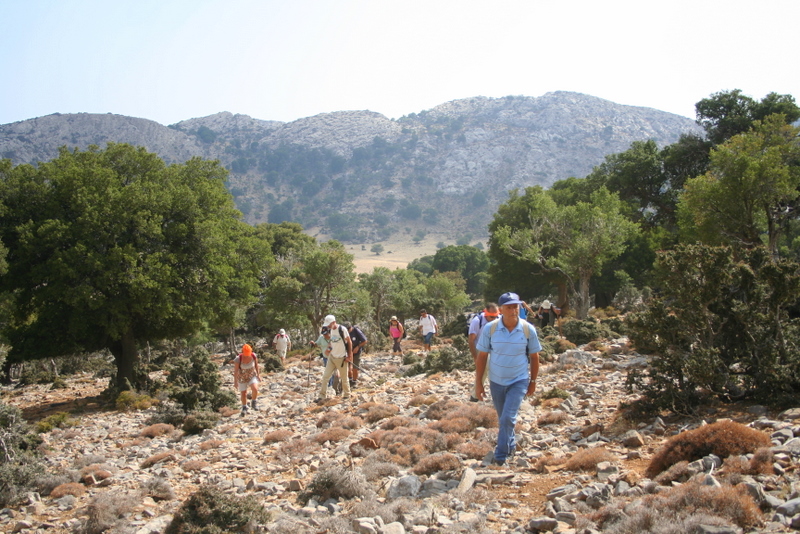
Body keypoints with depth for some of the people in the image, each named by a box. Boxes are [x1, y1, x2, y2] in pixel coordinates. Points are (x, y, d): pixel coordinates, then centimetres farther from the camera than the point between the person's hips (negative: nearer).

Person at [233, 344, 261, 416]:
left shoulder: (253, 356, -18)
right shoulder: (238, 359, -26)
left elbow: (256, 365, -1)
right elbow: (235, 370, -19)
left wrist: (258, 375, 6)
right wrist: (235, 382, -15)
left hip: (252, 376, 1)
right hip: (242, 378, -1)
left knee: (255, 389, -24)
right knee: (243, 394, 9)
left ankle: (253, 402, 6)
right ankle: (244, 408, 39)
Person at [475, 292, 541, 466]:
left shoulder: (528, 329, -13)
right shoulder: (490, 329, -13)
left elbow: (534, 357, 0)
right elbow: (481, 356, -5)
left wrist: (533, 381, 6)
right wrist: (478, 383, -4)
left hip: (519, 381, -2)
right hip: (496, 381, 2)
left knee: (508, 418, -14)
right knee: (503, 419, 18)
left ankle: (500, 457, -2)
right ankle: (511, 445, 43)